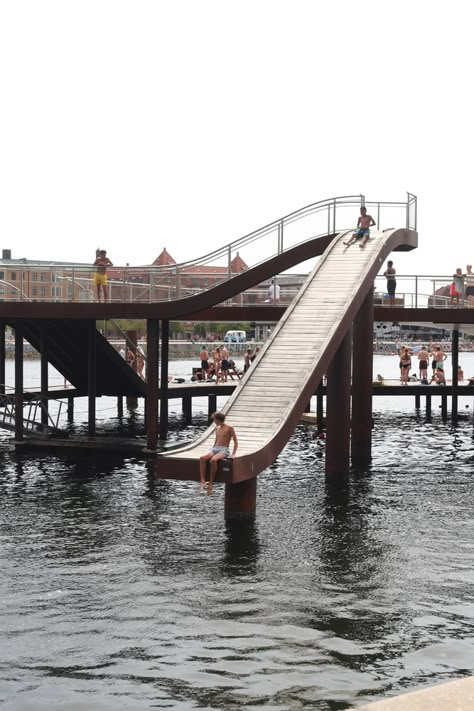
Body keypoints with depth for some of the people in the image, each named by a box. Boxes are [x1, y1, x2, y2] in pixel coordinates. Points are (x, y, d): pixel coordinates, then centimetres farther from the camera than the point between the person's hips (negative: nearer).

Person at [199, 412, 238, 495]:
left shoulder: (229, 428, 1)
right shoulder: (217, 429, 22)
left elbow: (236, 442, 0)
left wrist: (233, 454, -10)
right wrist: (212, 451, 18)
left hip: (224, 450, -6)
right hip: (215, 449, 6)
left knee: (213, 460, -38)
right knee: (202, 458, -27)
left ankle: (210, 483, -31)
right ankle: (202, 482, -36)